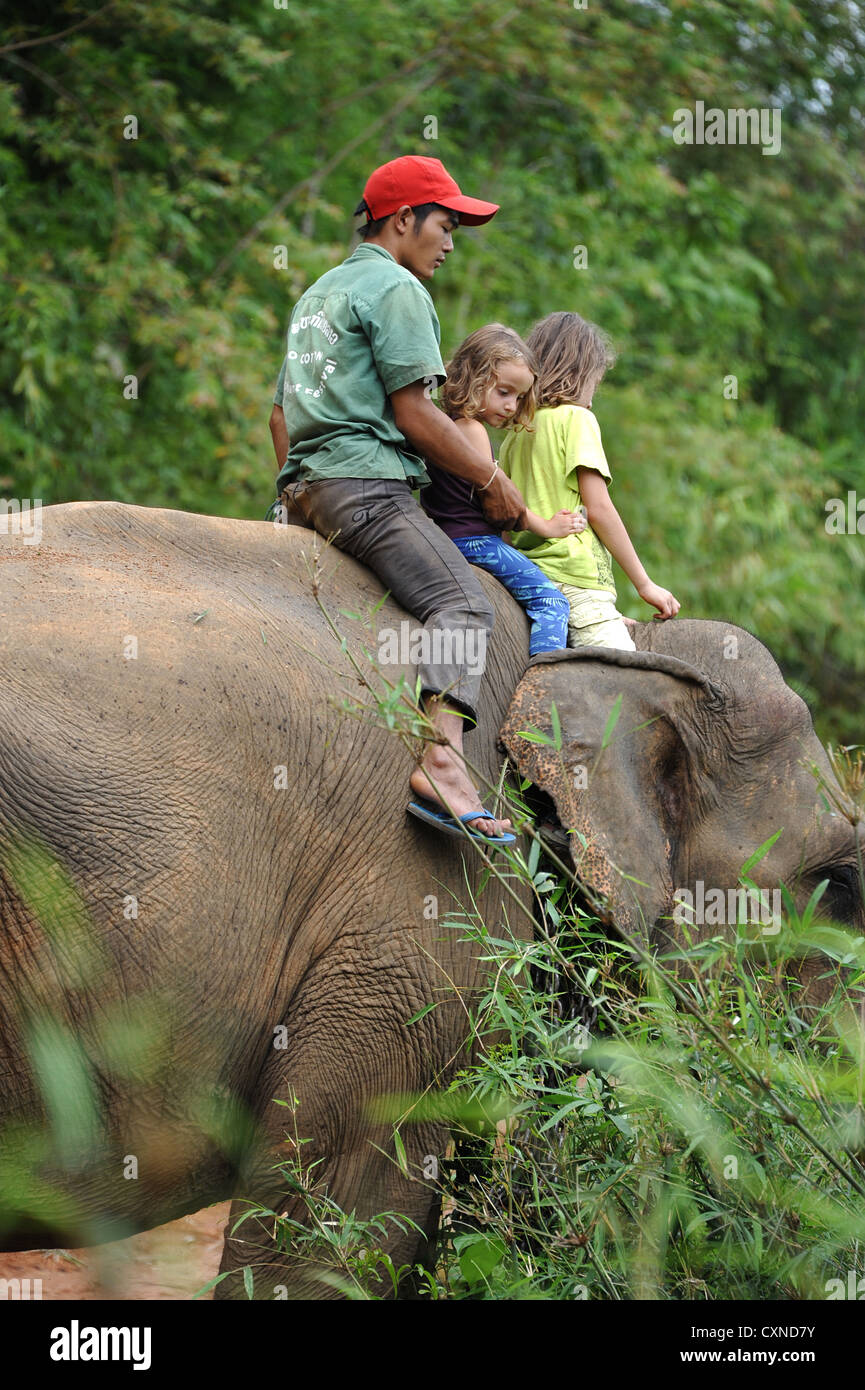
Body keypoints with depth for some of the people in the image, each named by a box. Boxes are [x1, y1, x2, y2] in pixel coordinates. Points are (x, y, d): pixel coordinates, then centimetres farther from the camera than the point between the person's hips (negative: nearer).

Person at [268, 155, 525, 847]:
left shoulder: (320, 292, 28)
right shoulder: (395, 286, -3)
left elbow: (281, 411, 30)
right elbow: (413, 413, -11)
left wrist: (298, 494, 34)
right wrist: (493, 480, -3)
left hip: (307, 481, 10)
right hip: (364, 481, -10)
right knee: (463, 601, -24)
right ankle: (442, 757, -45)